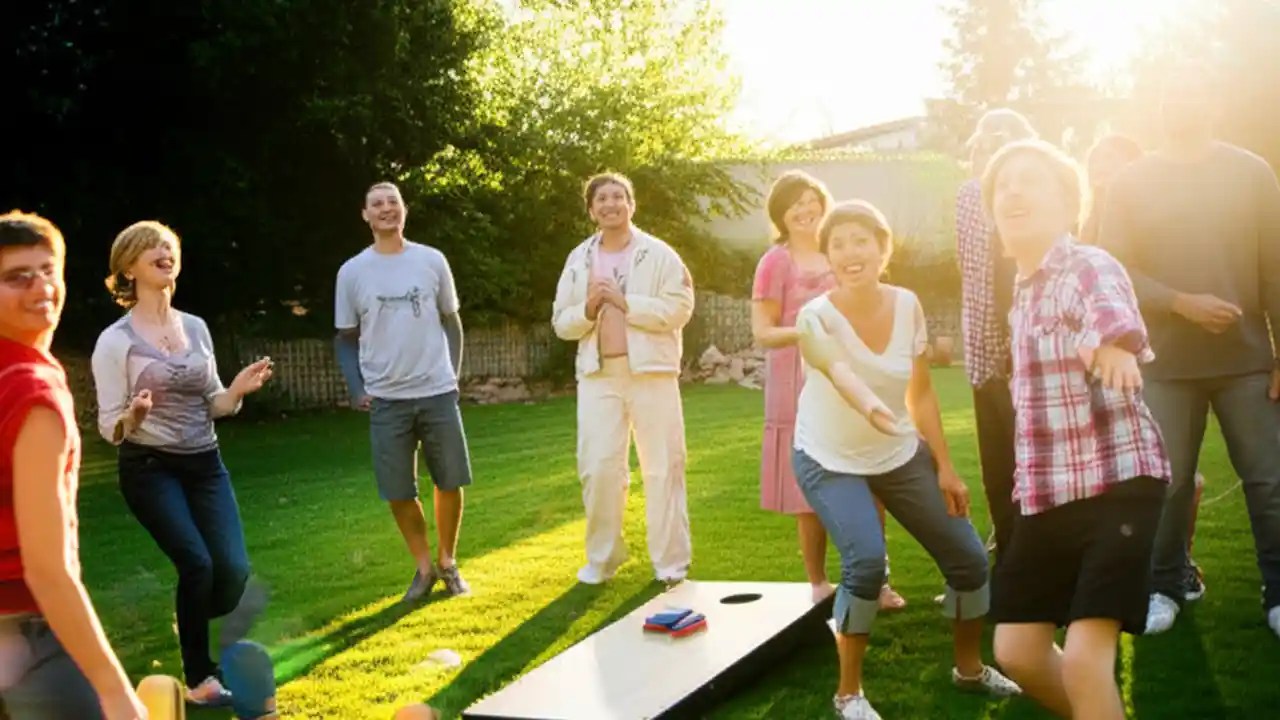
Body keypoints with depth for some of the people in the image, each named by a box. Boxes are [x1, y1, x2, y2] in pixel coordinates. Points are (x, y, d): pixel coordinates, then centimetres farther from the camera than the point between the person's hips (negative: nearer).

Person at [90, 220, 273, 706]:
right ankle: (198, 678, 2)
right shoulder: (115, 341, -8)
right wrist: (134, 416, -30)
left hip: (205, 463, 5)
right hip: (149, 468, -4)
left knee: (234, 568, -7)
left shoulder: (196, 327, 7)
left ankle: (199, 640, 25)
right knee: (197, 563, -18)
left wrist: (237, 391, -9)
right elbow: (109, 428, -8)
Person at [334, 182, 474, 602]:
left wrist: (454, 374, 1)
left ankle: (447, 562, 27)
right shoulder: (352, 272, 1)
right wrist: (356, 389, -4)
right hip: (386, 400, 0)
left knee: (450, 483, 7)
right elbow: (346, 338, 7)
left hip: (438, 393, 1)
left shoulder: (432, 261, 3)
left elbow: (451, 322, 10)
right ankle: (424, 566, 23)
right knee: (398, 492, 4)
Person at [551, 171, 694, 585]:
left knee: (663, 468, 1)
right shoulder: (579, 260, 11)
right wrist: (587, 309, -9)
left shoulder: (659, 254, 1)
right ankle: (602, 558, 17)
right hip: (598, 376, 3)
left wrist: (627, 303, -15)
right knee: (598, 468, 2)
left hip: (651, 372, -3)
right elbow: (561, 323, 11)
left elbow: (679, 308, -10)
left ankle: (671, 563, 9)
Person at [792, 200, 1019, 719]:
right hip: (830, 461, -4)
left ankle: (970, 668, 32)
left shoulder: (907, 306, -12)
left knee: (968, 556, 4)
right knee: (866, 561, -27)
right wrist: (872, 408, -68)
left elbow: (921, 393, -1)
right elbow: (840, 371, -48)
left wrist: (945, 467, -2)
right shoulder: (816, 316, -25)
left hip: (901, 454, 5)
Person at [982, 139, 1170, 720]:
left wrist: (1113, 338, -62)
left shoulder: (1088, 267, -14)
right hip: (1045, 492, 8)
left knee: (1085, 659, -17)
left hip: (1116, 483, -8)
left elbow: (1110, 308, -39)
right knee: (1017, 652, 9)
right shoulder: (1023, 289, 11)